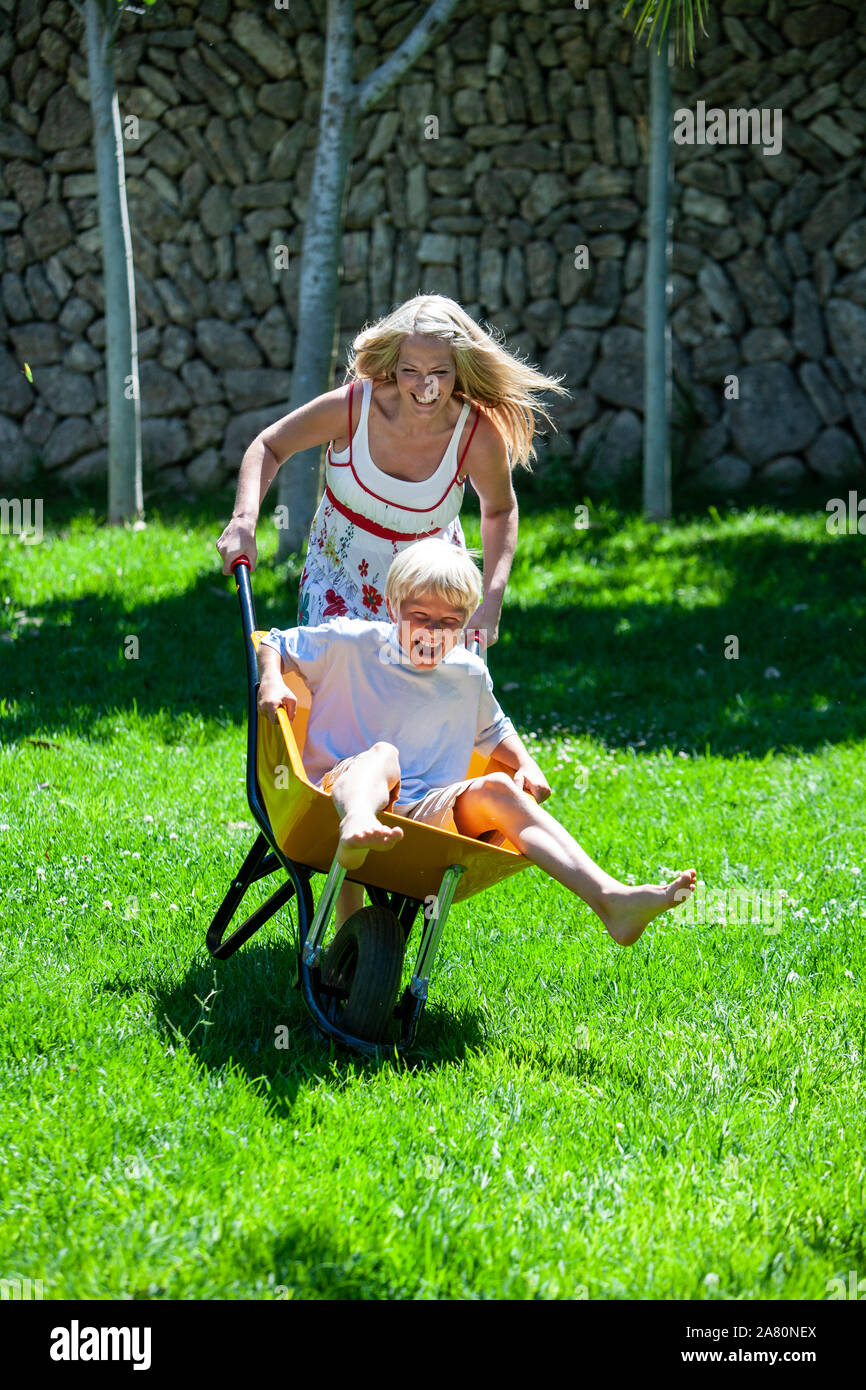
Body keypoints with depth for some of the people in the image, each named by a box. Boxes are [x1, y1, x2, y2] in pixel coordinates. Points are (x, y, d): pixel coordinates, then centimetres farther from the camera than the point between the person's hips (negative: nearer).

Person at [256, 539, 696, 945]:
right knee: (384, 755, -35)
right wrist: (272, 681, -9)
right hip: (347, 789, -4)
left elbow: (493, 730, 33)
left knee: (495, 788, -22)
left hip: (429, 812, 4)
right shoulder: (351, 644, 1)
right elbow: (275, 643, 12)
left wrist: (526, 764, 15)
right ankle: (356, 827, -76)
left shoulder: (469, 674, 13)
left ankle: (609, 898, -38)